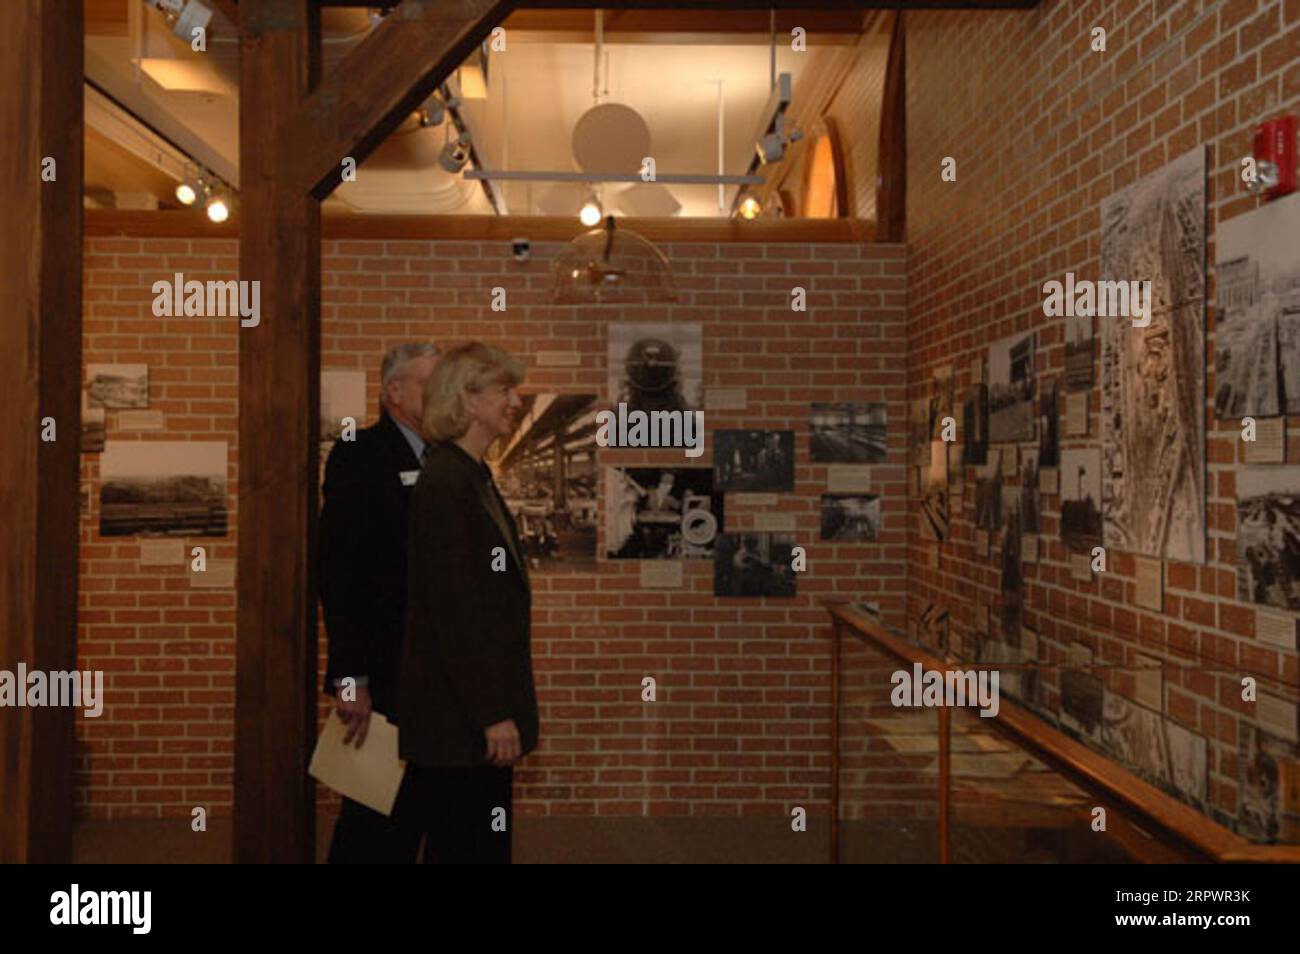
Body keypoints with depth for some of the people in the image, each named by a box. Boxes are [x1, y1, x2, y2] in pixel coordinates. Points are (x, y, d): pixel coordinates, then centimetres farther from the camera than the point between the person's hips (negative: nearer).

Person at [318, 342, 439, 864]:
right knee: (372, 824, 4)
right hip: (382, 675, -6)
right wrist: (350, 679, -19)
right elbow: (338, 573, -15)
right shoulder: (359, 456, -8)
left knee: (409, 816, 15)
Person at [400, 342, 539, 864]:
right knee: (470, 850, 0)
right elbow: (452, 610, -21)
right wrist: (492, 714, -20)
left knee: (478, 846, 18)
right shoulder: (444, 482, -17)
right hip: (460, 721, -10)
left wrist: (500, 707, 17)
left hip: (478, 710, 10)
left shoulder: (472, 477, 13)